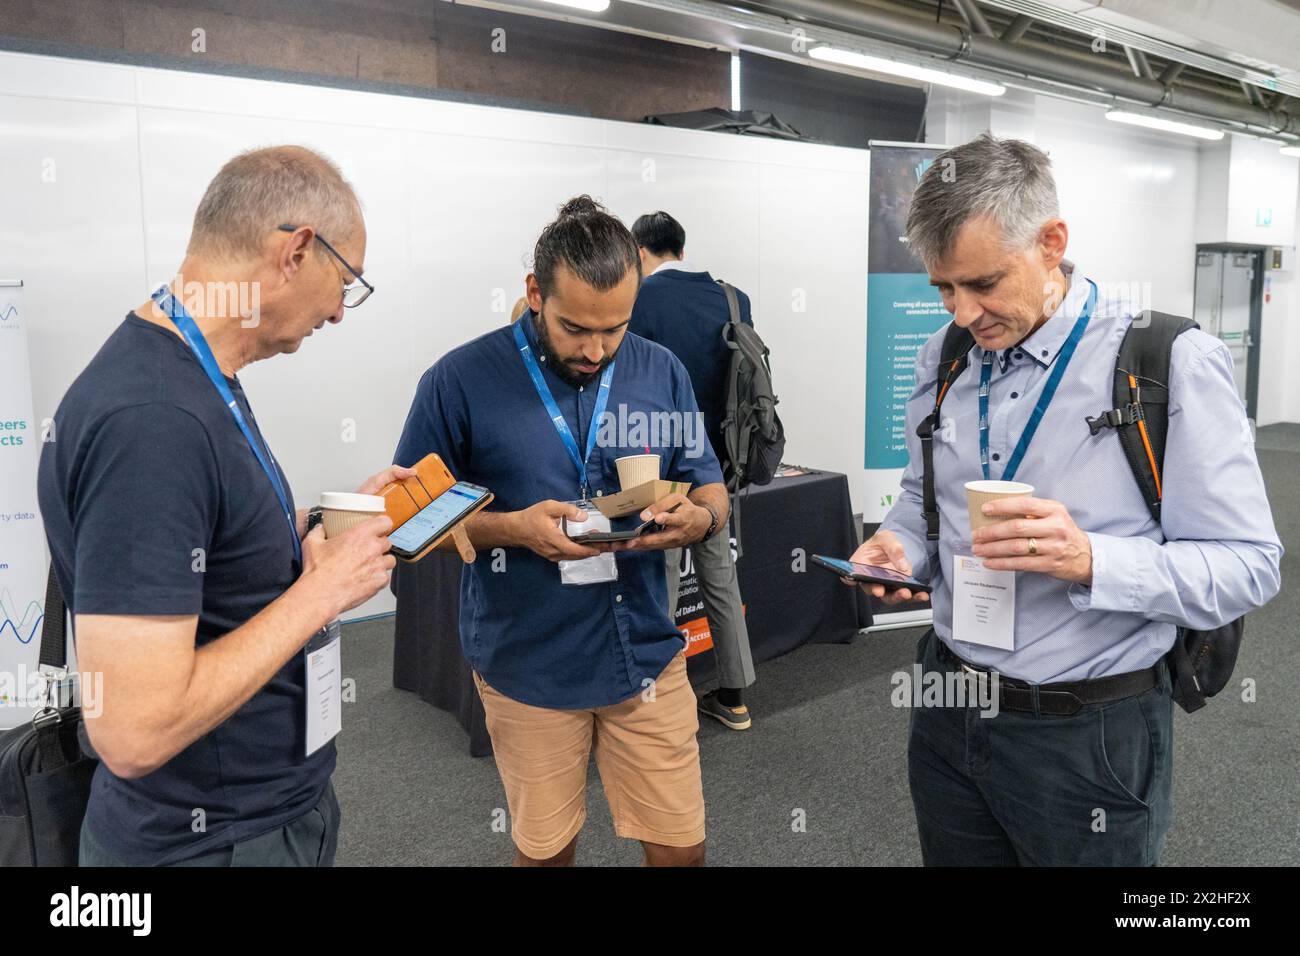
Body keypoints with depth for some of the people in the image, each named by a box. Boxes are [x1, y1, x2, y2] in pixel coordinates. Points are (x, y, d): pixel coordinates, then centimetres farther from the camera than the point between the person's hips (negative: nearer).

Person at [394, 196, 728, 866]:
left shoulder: (661, 373, 1)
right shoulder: (461, 381, -8)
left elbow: (711, 492, 8)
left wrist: (695, 519, -16)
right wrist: (513, 528, -21)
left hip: (646, 652, 2)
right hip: (526, 663, -2)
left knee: (681, 847, 9)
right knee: (544, 849, 15)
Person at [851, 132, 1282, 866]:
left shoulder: (1173, 365, -14)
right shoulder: (944, 358, 3)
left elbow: (1248, 565, -14)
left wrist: (1091, 561, -30)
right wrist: (902, 546, -7)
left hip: (1090, 734, -4)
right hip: (950, 711, 5)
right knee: (953, 853, 20)